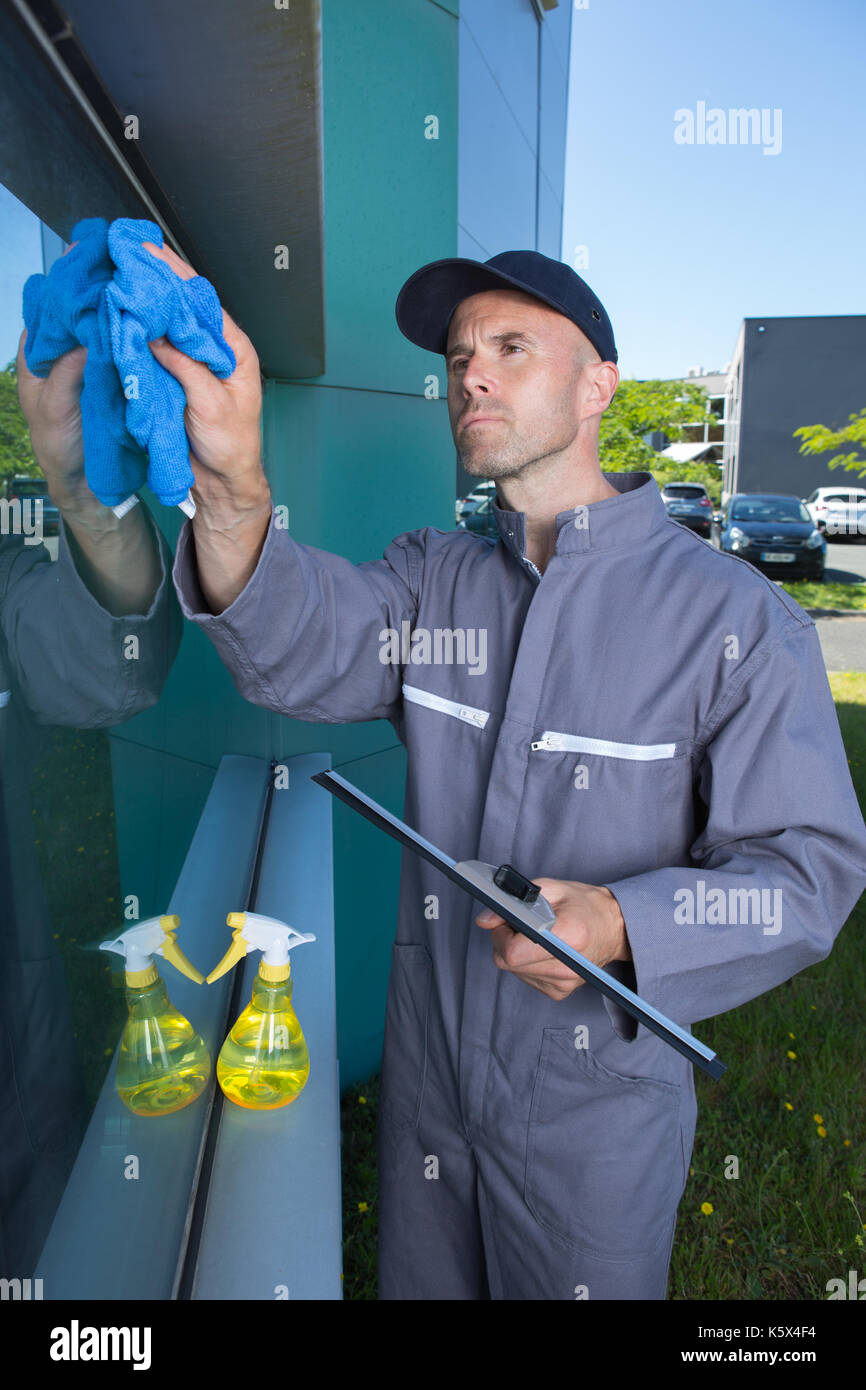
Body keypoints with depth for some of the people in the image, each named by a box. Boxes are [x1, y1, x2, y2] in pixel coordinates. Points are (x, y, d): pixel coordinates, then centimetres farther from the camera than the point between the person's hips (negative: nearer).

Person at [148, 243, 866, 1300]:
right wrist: (231, 489, -41)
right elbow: (301, 650, -22)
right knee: (419, 1282, 28)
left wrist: (622, 927, -31)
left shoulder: (736, 616, -14)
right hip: (426, 1072, 4)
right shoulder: (433, 578, -2)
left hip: (598, 1104, -3)